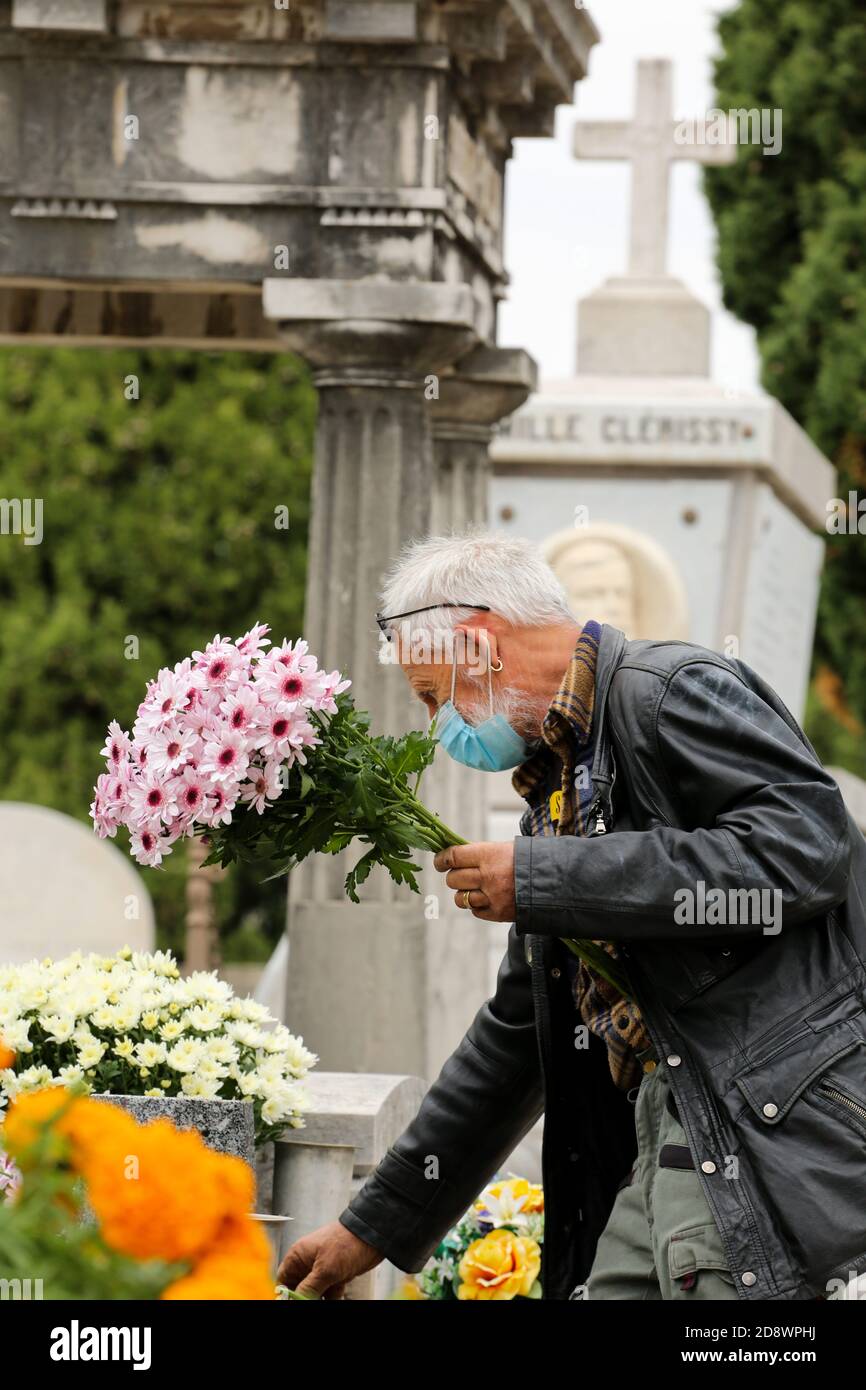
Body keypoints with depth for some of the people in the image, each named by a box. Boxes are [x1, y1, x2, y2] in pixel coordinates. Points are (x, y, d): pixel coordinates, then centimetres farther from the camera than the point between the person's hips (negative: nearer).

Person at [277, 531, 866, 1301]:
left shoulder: (675, 691, -5)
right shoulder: (556, 785, 22)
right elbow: (513, 1035, 27)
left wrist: (542, 879, -15)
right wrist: (374, 1227, 28)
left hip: (776, 1123, -9)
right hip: (659, 1137, 9)